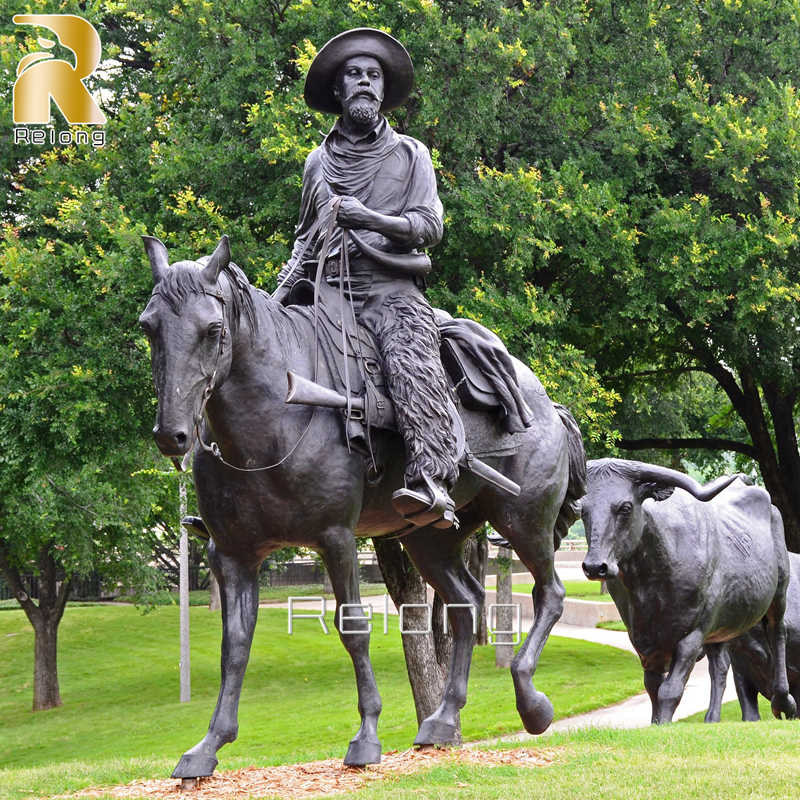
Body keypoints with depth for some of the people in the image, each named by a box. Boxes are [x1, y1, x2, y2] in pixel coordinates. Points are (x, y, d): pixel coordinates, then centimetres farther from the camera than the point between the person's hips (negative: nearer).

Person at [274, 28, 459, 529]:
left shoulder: (410, 154, 12)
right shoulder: (319, 163, 21)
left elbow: (430, 226, 1)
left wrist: (370, 218, -14)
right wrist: (279, 298, 10)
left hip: (391, 289, -4)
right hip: (327, 292, 4)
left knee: (412, 360, -32)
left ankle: (432, 481, -48)